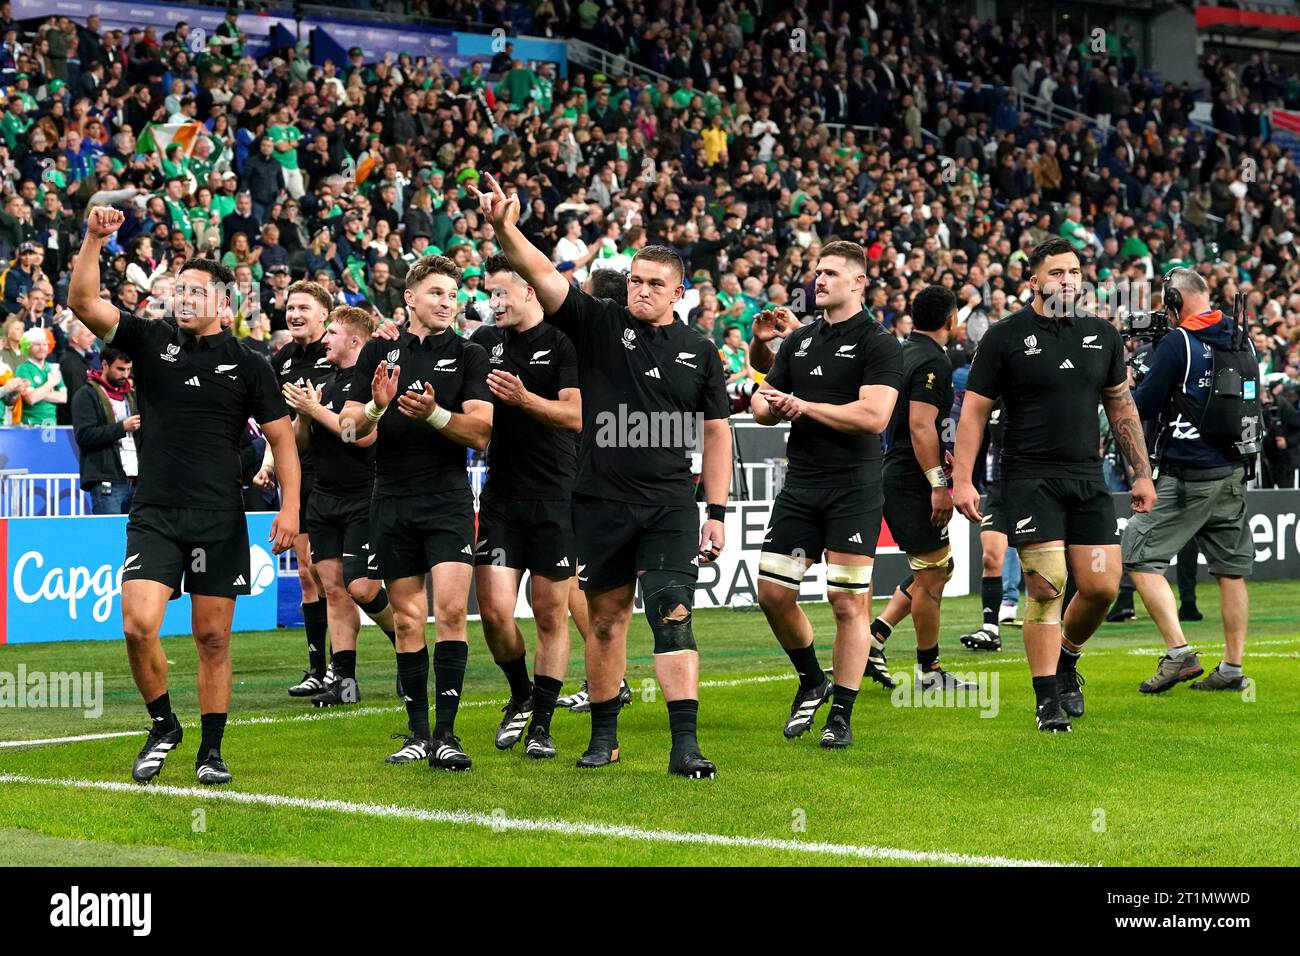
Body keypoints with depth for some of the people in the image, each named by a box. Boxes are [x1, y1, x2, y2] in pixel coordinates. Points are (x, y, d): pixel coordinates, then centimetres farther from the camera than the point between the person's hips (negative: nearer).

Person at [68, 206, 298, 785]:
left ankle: (211, 750, 14)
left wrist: (290, 508, -7)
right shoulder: (151, 341, 6)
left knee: (213, 638, 2)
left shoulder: (246, 366, 3)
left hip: (220, 520, -1)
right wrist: (93, 240, -17)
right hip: (153, 515, 1)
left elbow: (282, 438, 3)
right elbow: (83, 302, -4)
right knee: (138, 626, -12)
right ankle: (163, 727, 10)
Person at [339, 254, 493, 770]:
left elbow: (481, 433, -5)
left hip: (448, 499, -2)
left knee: (451, 610, -15)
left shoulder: (468, 355, 4)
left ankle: (445, 734, -13)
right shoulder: (378, 351, 9)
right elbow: (349, 427, 6)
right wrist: (376, 407, -15)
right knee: (408, 620, 5)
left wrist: (434, 413, -22)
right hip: (392, 502, 2)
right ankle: (418, 732, 13)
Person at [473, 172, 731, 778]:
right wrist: (504, 227, -30)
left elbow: (716, 432, 11)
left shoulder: (698, 352, 6)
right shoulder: (598, 325, 2)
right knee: (606, 619, 10)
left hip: (671, 506, -1)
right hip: (600, 501, 1)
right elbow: (541, 274, -12)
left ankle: (685, 744, -12)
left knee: (673, 616, -10)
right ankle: (604, 737, 22)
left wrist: (716, 511, 5)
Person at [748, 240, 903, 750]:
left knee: (848, 600, -5)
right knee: (773, 592, 3)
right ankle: (811, 683, 26)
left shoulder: (879, 344, -6)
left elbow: (873, 415, -18)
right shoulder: (799, 341, 15)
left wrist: (804, 406, -12)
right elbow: (761, 403, 18)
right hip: (800, 484, 6)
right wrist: (771, 406, -7)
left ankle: (841, 716, 3)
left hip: (854, 487, -6)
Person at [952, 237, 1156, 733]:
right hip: (1029, 478, -4)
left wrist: (1142, 473, 14)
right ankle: (1048, 701, -1)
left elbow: (1122, 407, 18)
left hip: (1088, 478, 4)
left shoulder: (1103, 335, 10)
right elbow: (973, 412, -1)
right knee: (1046, 587, -10)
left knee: (1101, 586, -2)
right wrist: (962, 480, -9)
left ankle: (1066, 661, 27)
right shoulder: (1005, 337, -2)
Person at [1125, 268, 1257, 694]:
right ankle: (1232, 669, 11)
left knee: (1139, 555, -2)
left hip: (1189, 477, -7)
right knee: (1231, 568, 10)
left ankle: (1178, 652, -12)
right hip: (1233, 472, 7)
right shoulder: (1242, 341, 10)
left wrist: (1130, 384, 13)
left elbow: (1143, 406, -10)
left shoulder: (1178, 342, -11)